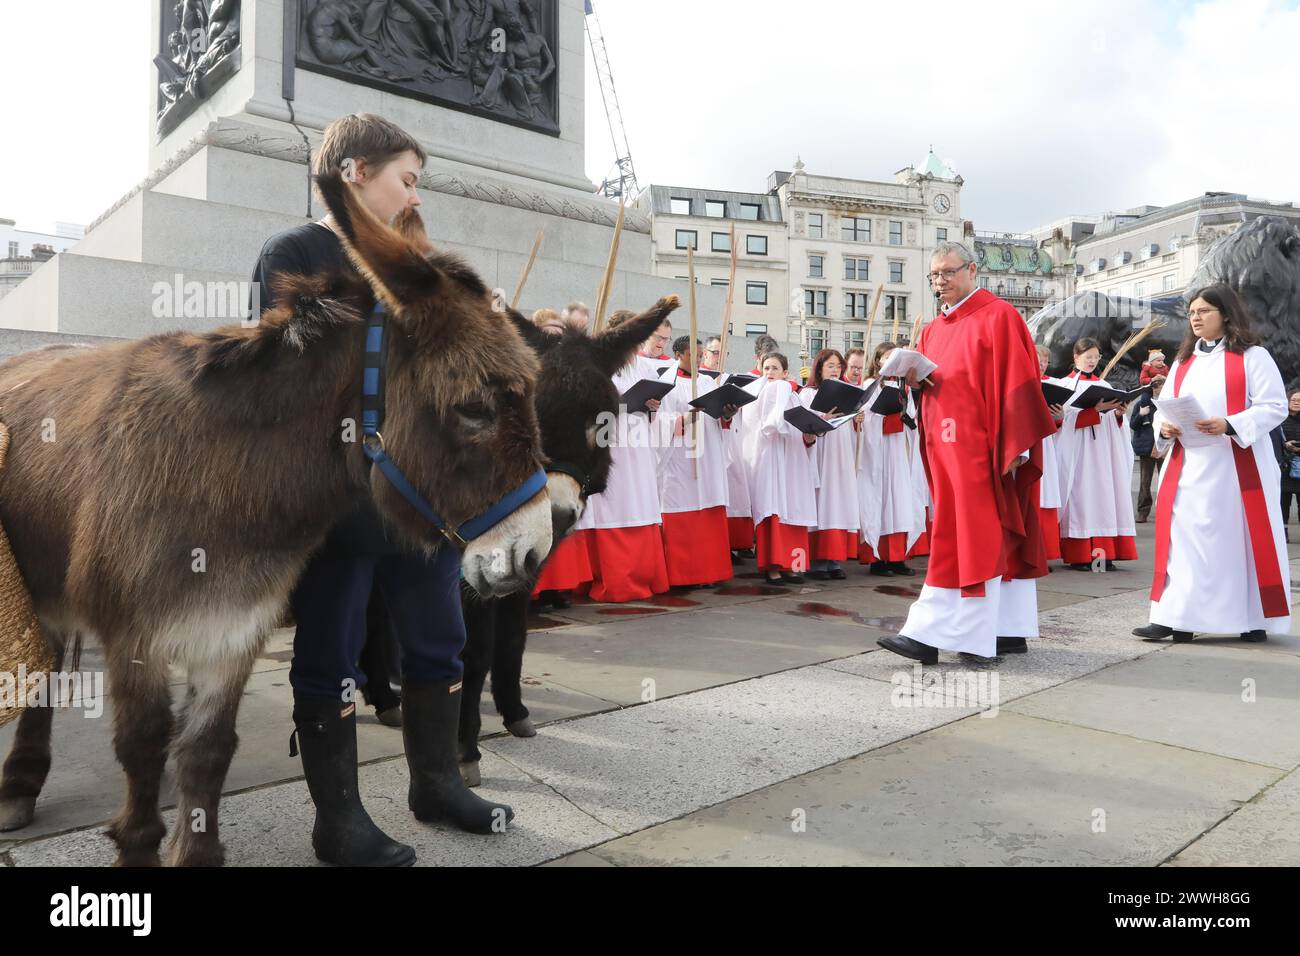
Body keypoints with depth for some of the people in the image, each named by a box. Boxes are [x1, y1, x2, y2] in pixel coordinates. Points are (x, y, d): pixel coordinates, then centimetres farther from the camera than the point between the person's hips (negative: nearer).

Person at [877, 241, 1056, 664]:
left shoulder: (998, 316, -4)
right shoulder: (933, 330, 18)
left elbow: (1016, 381, -11)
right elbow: (924, 381, 19)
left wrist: (1015, 446, -16)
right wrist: (915, 379, -5)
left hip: (980, 447, -7)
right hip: (947, 447, 7)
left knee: (961, 538, -8)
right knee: (998, 539, 11)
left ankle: (930, 633, -9)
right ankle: (1009, 630, 18)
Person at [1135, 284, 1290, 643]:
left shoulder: (1252, 356, 1)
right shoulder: (1183, 361, 17)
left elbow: (1275, 407, -6)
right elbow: (1164, 405, 15)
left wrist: (1230, 426, -21)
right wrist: (1164, 426, -8)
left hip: (1238, 466, -4)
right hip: (1187, 466, 5)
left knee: (1242, 538, 1)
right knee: (1184, 538, -1)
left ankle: (1254, 619, 14)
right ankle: (1176, 619, -2)